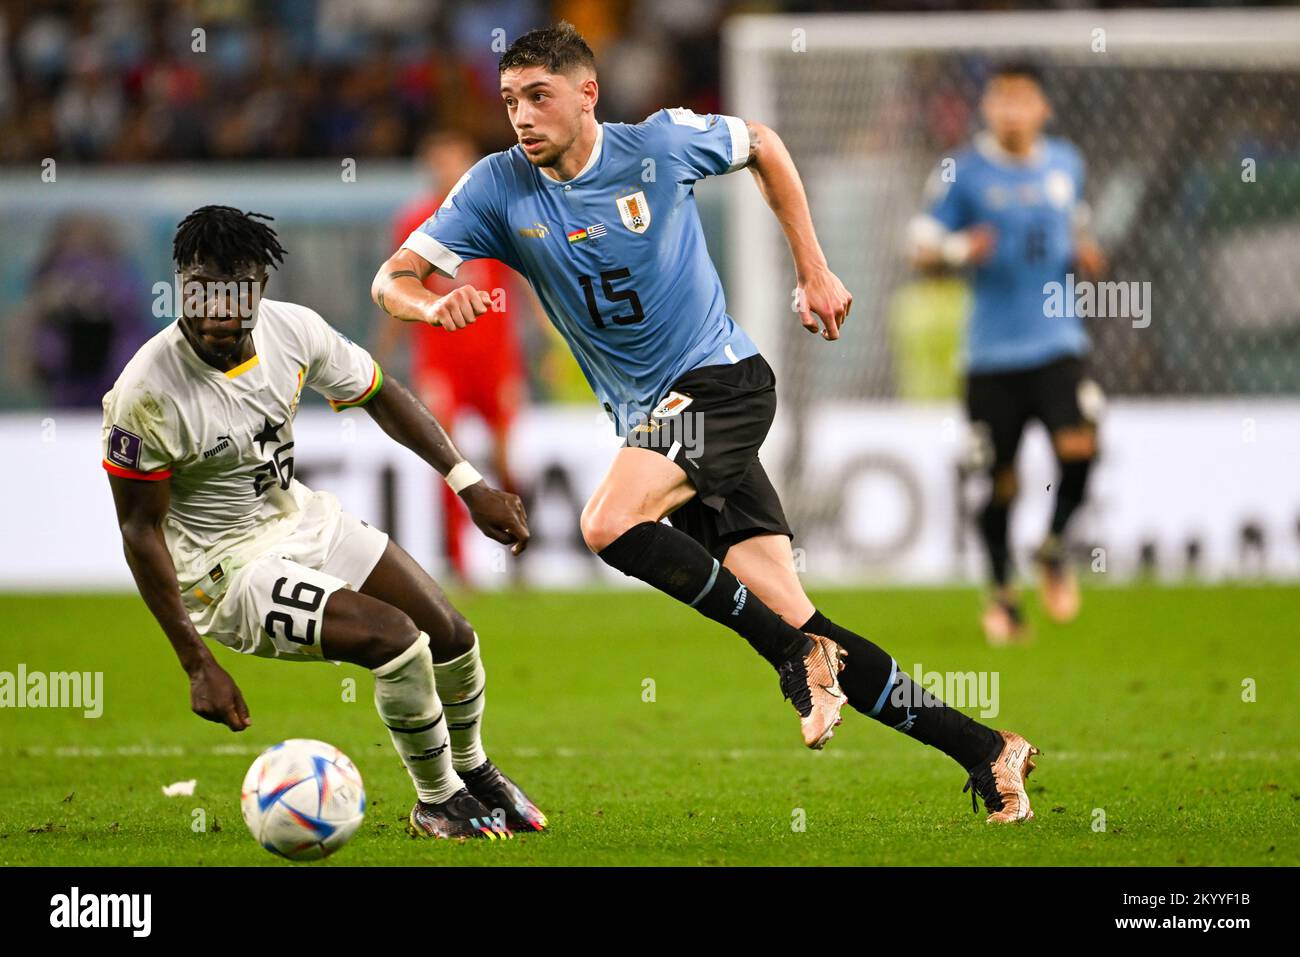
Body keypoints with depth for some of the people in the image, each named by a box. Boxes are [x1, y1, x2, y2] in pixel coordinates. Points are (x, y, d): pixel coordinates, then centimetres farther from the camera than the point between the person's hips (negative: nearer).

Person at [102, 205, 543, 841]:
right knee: (394, 637, -22)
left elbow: (379, 396, 6)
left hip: (296, 515, 7)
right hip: (221, 566, -7)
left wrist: (469, 484, -1)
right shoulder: (147, 393, -29)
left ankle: (474, 771, 38)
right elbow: (140, 531, -21)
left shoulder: (294, 330, -14)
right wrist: (197, 666, -22)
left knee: (449, 634, 6)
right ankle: (438, 802, 4)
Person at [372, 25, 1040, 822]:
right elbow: (392, 279, -5)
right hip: (649, 416, 4)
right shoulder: (500, 188, -2)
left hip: (721, 376, -4)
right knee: (800, 627, -2)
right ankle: (985, 751, 4)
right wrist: (436, 304, -28)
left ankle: (795, 651, -16)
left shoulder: (662, 143, -8)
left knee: (611, 525, -30)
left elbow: (762, 146, 11)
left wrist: (814, 272, 10)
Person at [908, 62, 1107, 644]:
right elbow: (921, 251, 0)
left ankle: (1054, 546, 9)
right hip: (993, 352, -2)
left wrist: (1085, 254, 5)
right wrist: (958, 250, -21)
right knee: (999, 482, 2)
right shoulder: (963, 173, -3)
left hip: (1058, 340, 2)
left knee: (1079, 448, -19)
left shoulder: (1066, 164, 9)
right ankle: (1001, 591, 24)